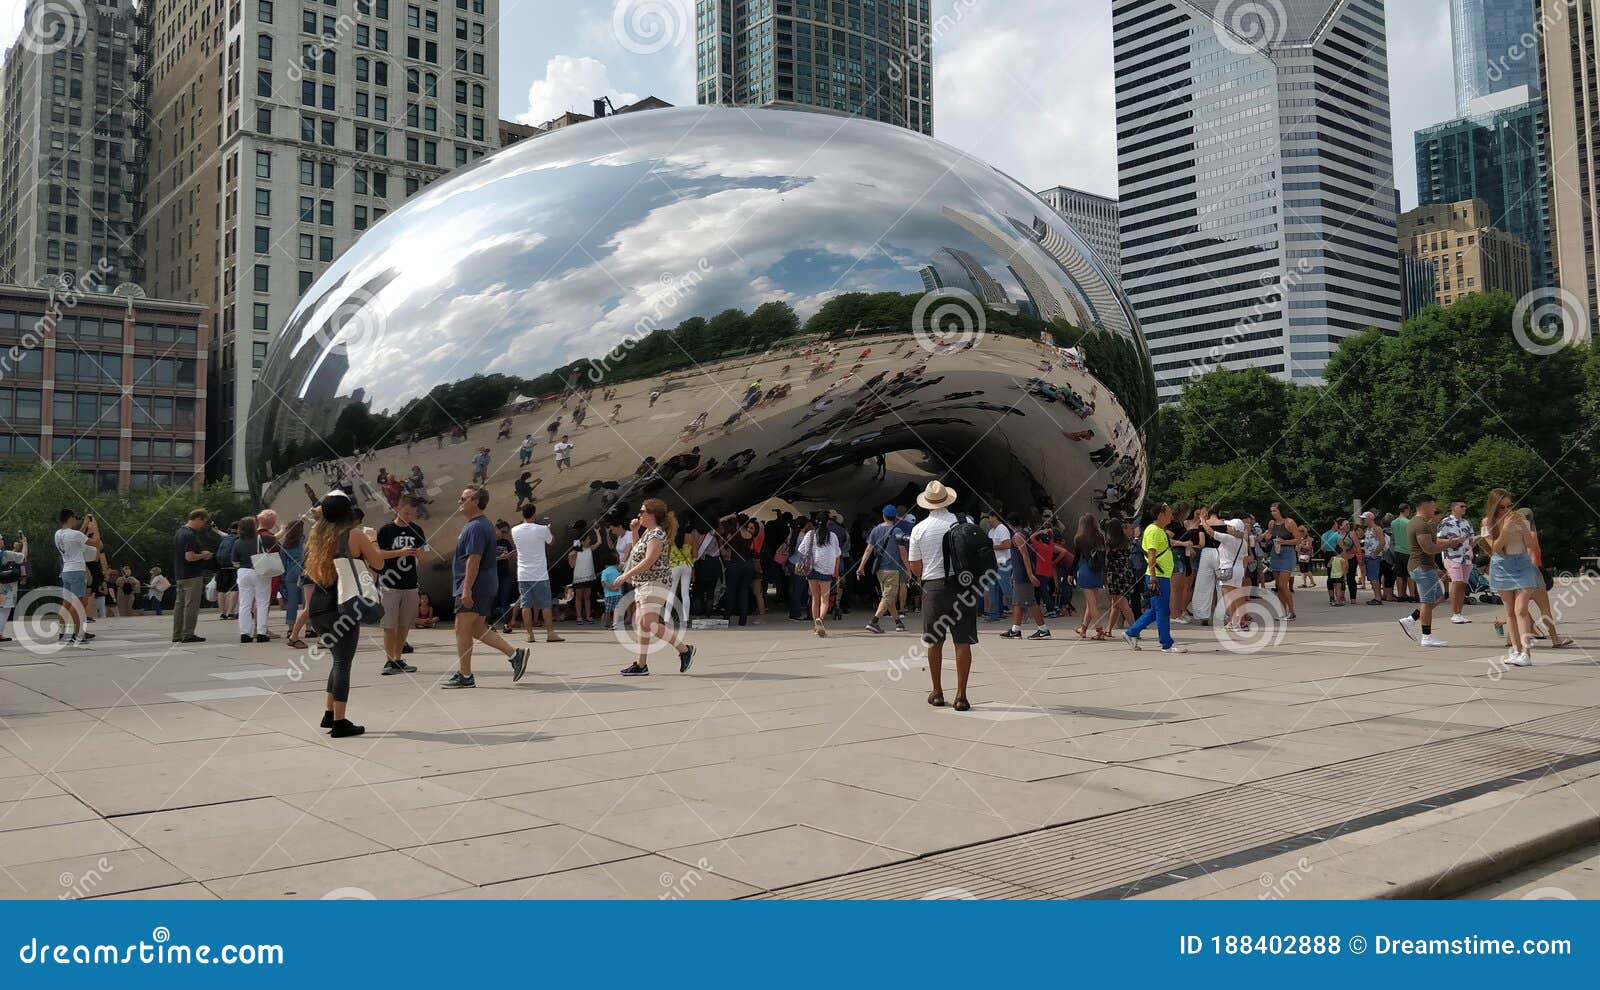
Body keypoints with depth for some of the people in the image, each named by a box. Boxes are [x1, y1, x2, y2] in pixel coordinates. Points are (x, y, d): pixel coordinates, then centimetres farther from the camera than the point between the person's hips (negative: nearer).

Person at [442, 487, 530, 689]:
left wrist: (467, 589, -25)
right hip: (486, 587, 10)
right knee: (478, 628, 14)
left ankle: (464, 676, 4)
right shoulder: (483, 524, 17)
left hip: (474, 588, -10)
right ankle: (514, 655, 8)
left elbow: (474, 560, -23)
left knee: (462, 629, -2)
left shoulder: (475, 527, -17)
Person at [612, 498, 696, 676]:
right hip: (642, 585, 10)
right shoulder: (647, 532, 18)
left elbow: (648, 561, -21)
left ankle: (685, 649, -8)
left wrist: (625, 576, -20)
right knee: (642, 623, 7)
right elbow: (637, 551, 32)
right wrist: (635, 531, 21)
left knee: (649, 623, -17)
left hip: (655, 584, -10)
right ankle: (641, 665, 10)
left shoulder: (657, 533, -13)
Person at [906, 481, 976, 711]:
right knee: (962, 642, 1)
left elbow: (915, 567, 3)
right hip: (962, 584, 0)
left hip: (933, 587, 1)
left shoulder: (919, 529, 0)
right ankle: (961, 696, -1)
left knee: (935, 642, 13)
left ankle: (937, 693, 21)